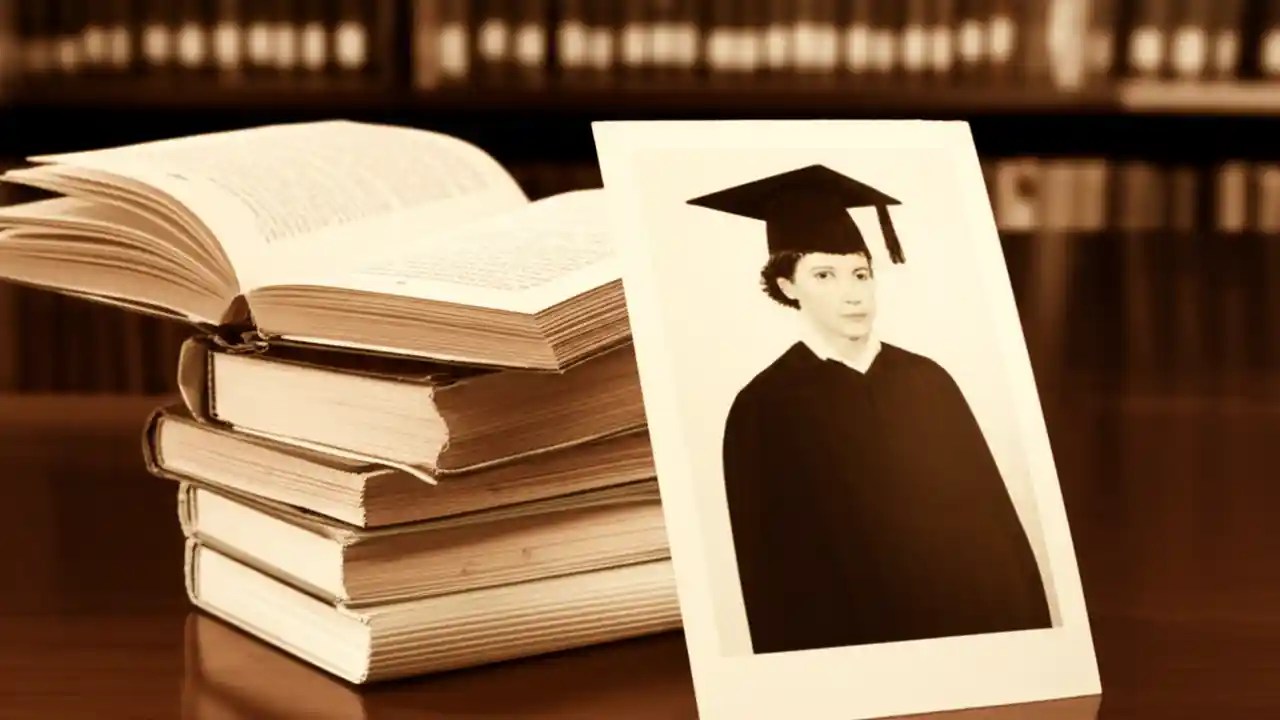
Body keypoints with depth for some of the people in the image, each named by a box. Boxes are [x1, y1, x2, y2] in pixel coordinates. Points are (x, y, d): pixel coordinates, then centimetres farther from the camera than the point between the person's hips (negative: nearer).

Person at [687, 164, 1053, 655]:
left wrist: (1030, 630, 0)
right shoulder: (764, 411, -5)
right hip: (864, 651, -4)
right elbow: (777, 574, -6)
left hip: (980, 626, 4)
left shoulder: (927, 382, 7)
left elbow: (991, 514, 7)